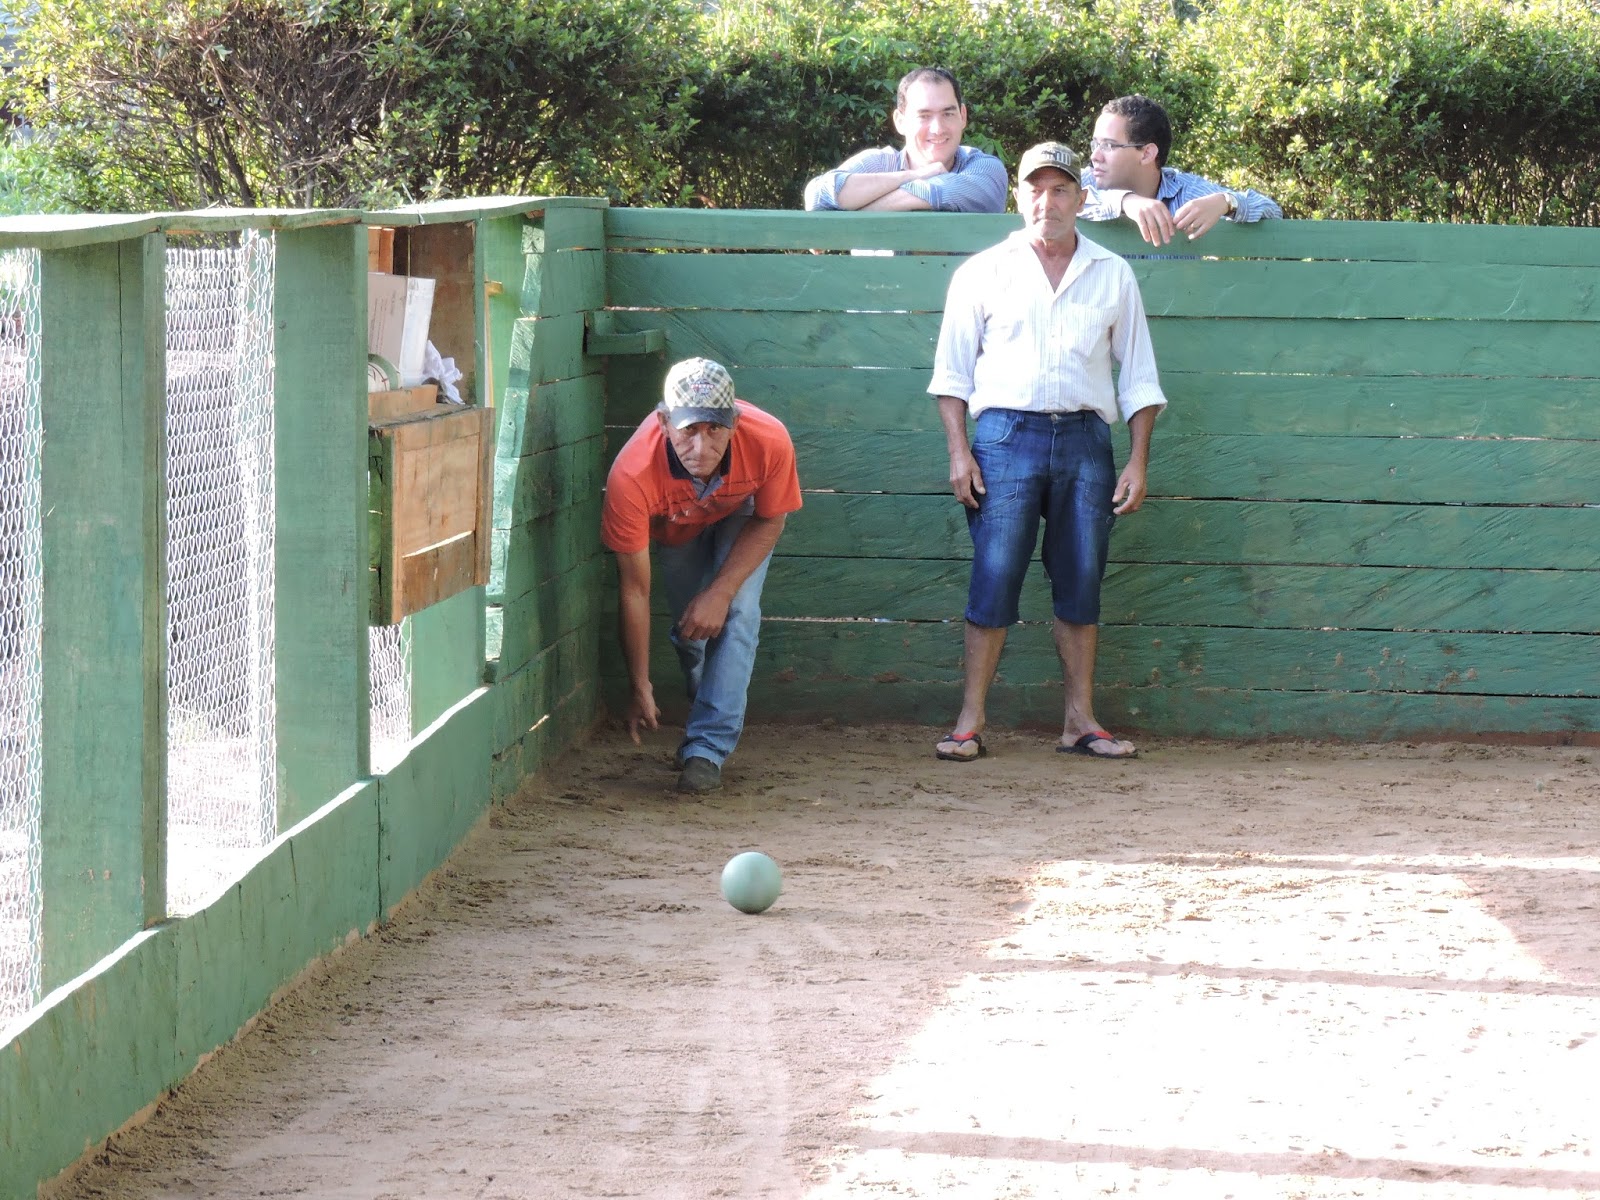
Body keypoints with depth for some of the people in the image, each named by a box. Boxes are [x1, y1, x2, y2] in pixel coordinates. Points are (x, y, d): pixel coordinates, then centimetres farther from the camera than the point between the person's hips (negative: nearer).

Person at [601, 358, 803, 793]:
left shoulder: (769, 442, -41)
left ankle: (708, 749, -16)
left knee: (736, 614, -19)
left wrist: (721, 592, -27)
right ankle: (710, 721, 33)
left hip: (742, 516, 0)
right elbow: (634, 590, -32)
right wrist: (640, 688, -28)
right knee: (690, 629, 3)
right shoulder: (631, 475, -43)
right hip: (674, 528, 0)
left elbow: (769, 521, -17)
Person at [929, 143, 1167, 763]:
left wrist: (1138, 462, 5)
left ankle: (1080, 720, 8)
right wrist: (959, 451, -4)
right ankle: (970, 721, -4)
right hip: (1005, 434, -2)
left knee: (1082, 581, 2)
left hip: (1085, 438, 2)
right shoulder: (984, 271, 8)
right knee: (995, 577, -7)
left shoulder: (1113, 275, 13)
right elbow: (952, 369, 7)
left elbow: (1138, 378, 14)